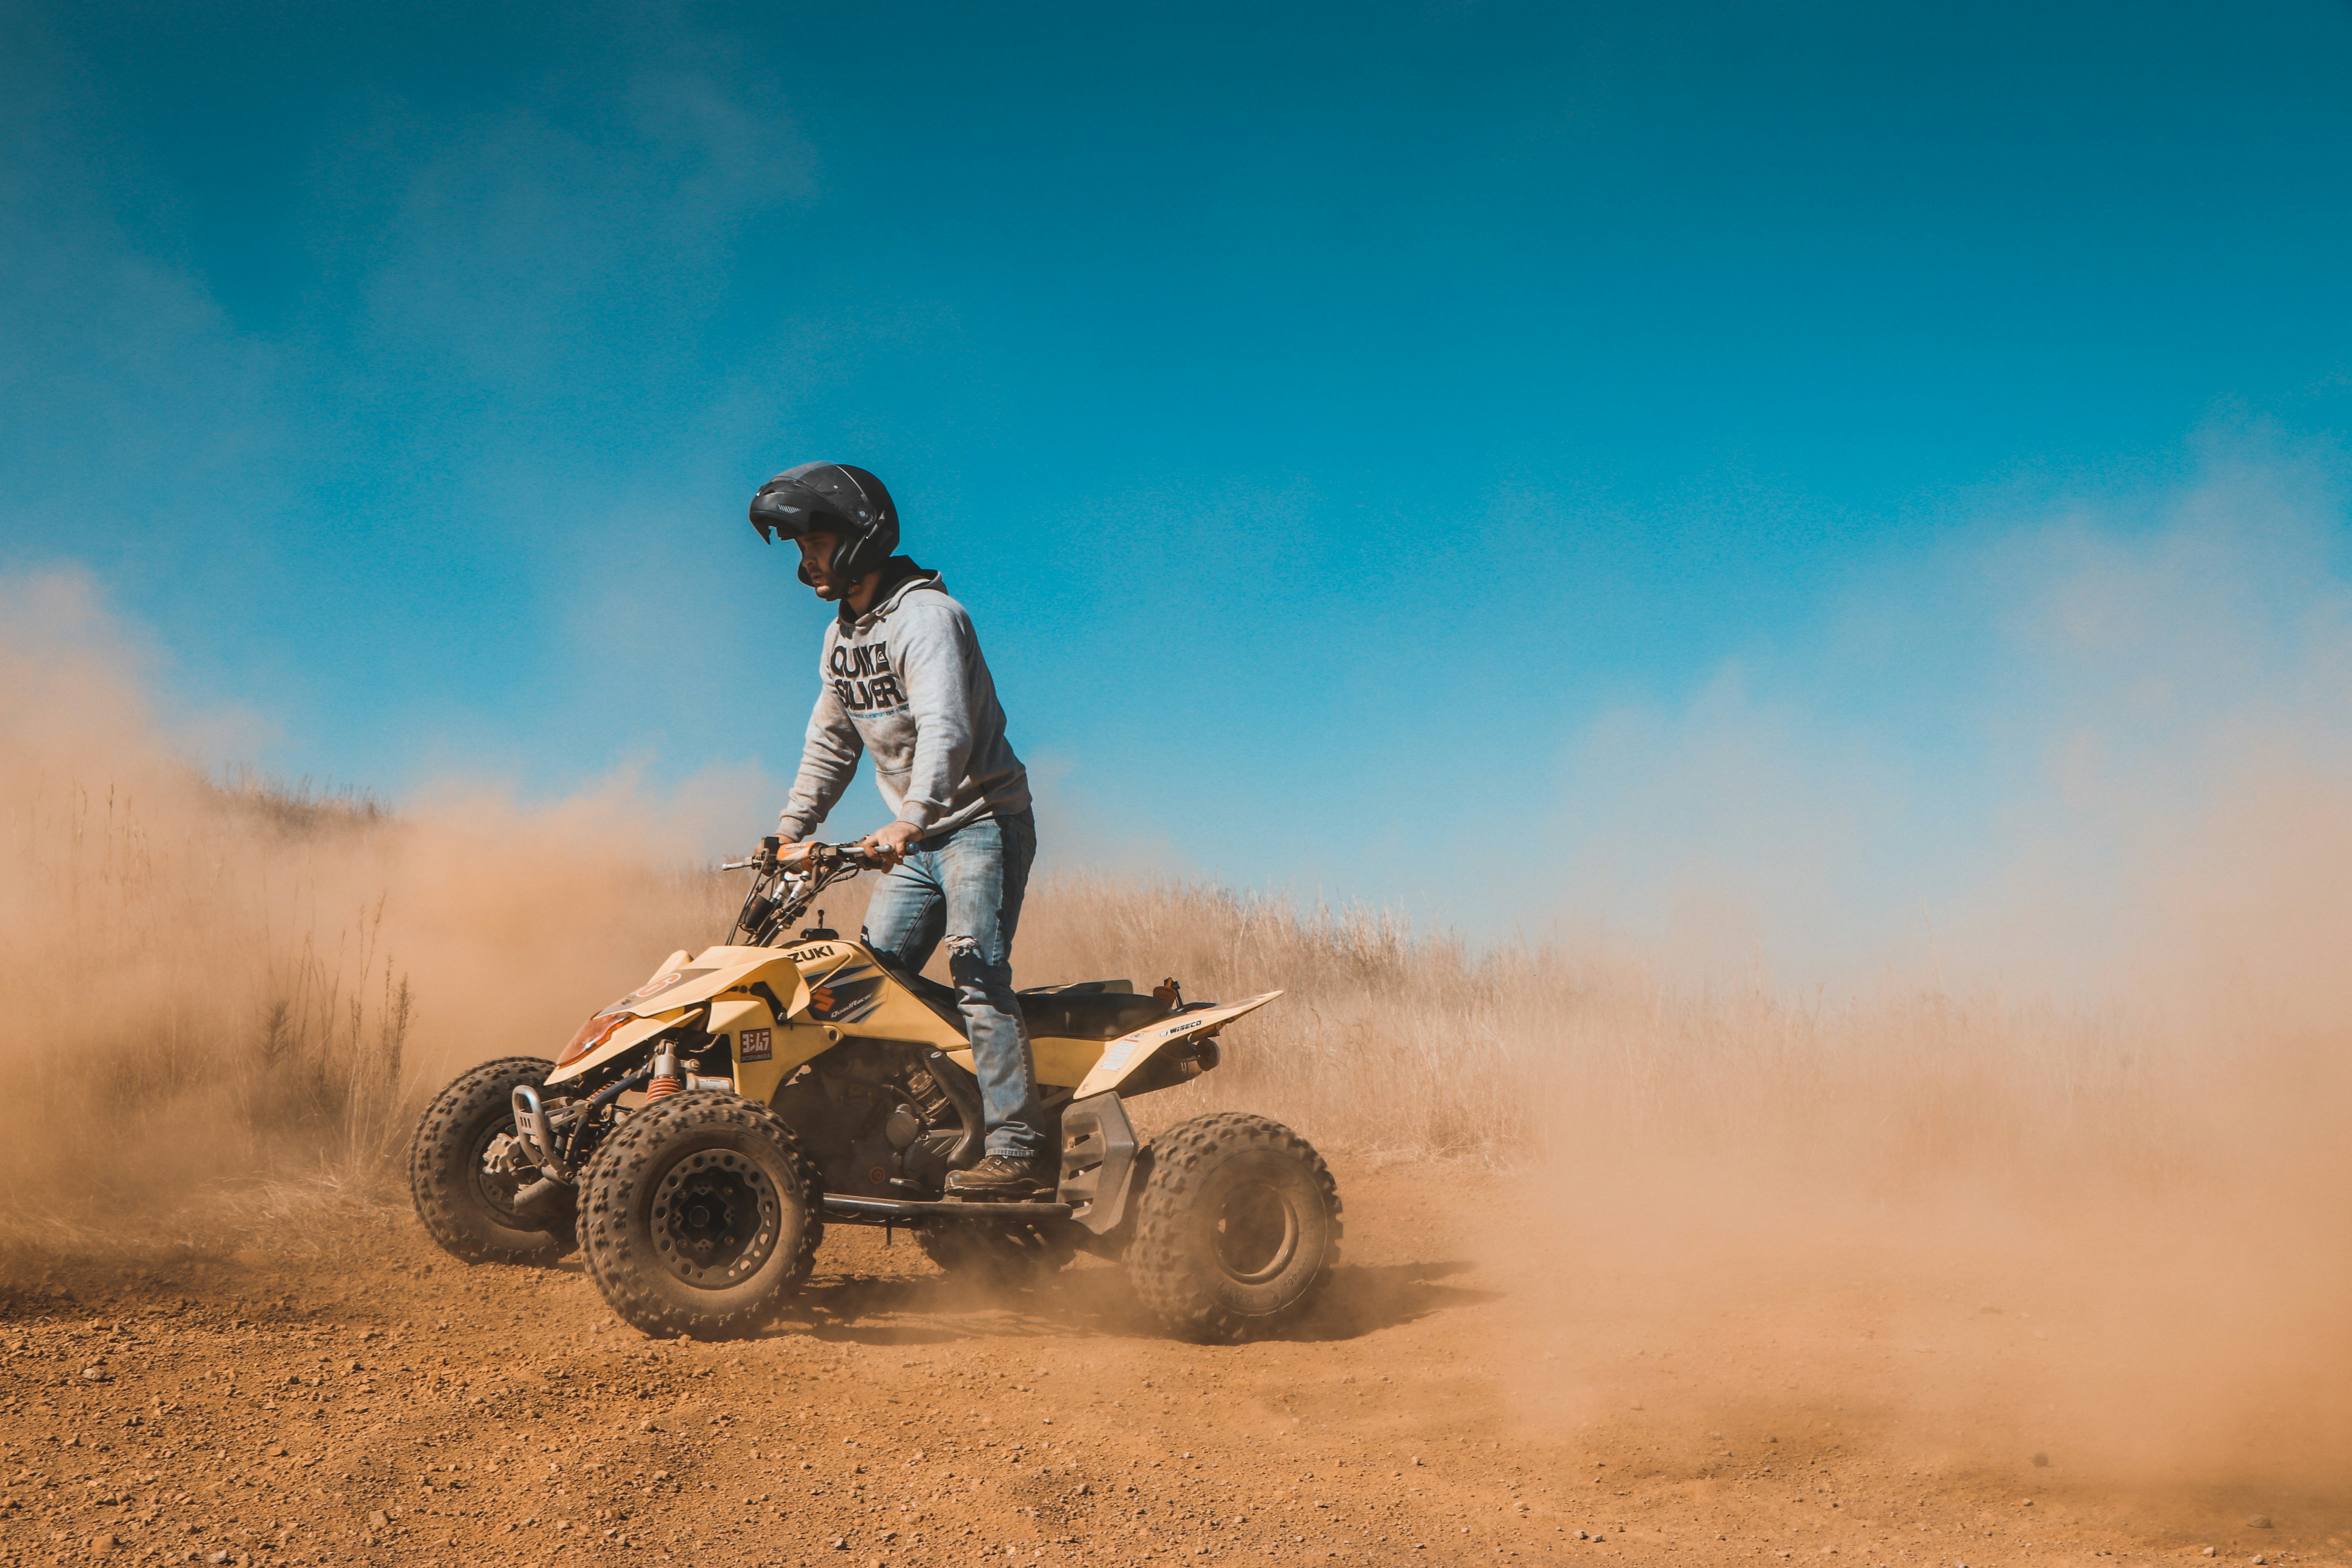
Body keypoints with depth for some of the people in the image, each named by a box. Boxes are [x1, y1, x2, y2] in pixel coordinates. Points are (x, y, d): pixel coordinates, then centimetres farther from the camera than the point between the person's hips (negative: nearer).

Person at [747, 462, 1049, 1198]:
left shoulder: (926, 614, -15)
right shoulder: (841, 637, 14)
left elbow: (947, 728, -30)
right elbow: (830, 745, 23)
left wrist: (910, 820, -42)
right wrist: (790, 831, 15)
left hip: (982, 822, -9)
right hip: (919, 839, 9)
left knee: (977, 976, -17)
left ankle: (1018, 1150, -19)